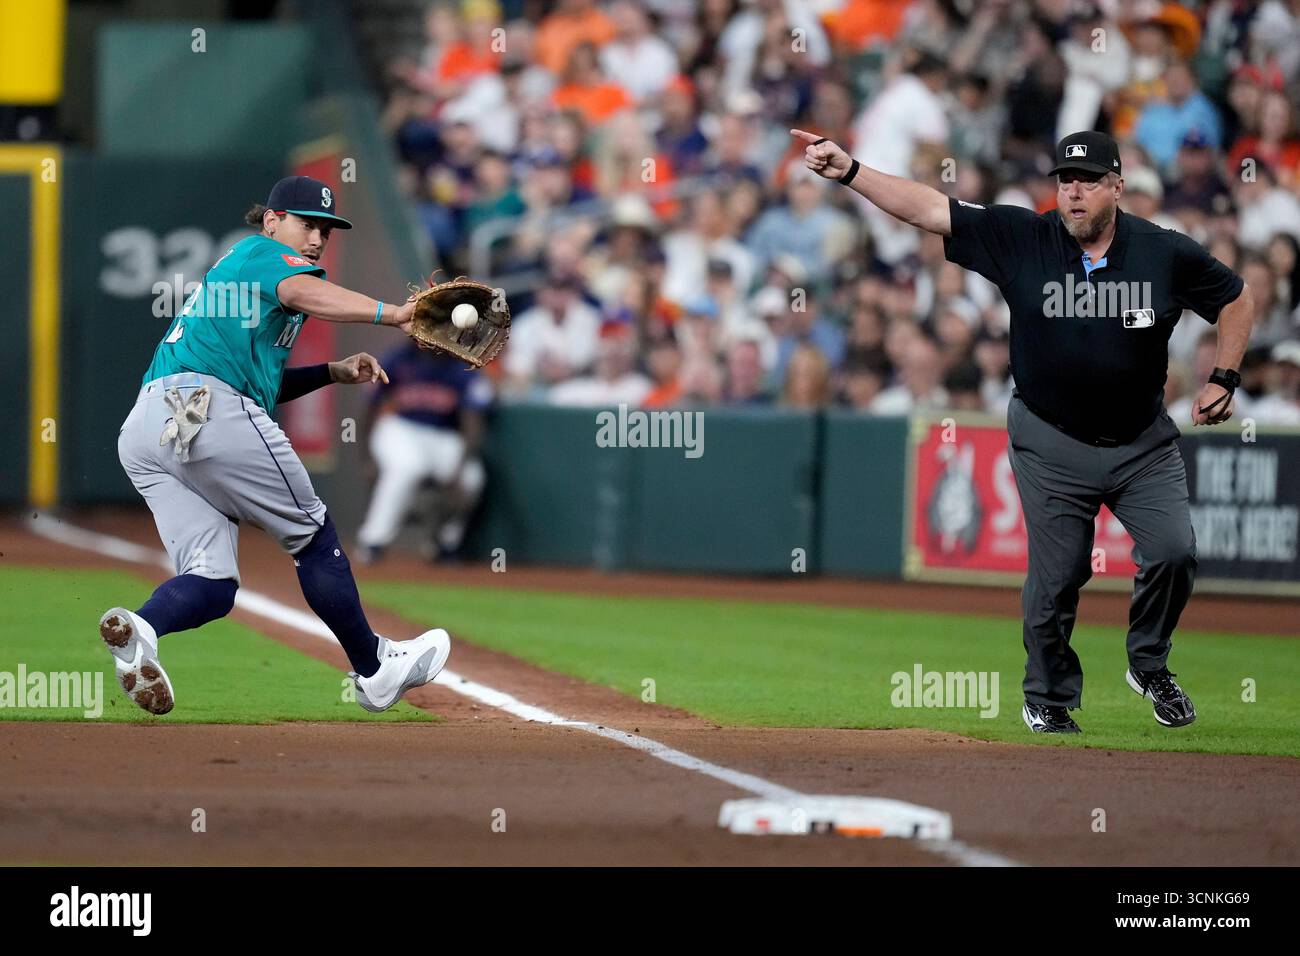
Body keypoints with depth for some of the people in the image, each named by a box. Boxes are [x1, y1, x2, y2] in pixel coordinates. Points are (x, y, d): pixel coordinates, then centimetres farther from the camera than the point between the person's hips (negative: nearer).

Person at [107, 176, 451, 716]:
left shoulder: (226, 273, 34)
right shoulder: (261, 252, 7)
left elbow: (262, 383, 35)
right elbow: (300, 292, -18)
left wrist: (334, 372, 24)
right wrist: (390, 314, -31)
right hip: (205, 409, -9)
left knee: (211, 583, -2)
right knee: (312, 533, 7)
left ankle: (137, 628, -32)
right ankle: (373, 669, 15)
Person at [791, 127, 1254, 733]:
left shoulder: (1167, 253, -7)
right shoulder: (1023, 240, -9)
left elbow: (1235, 298, 8)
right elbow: (928, 209, -14)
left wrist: (1224, 381, 0)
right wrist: (848, 172, -23)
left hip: (1143, 442, 1)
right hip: (1052, 445, -1)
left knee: (1174, 551, -11)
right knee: (1056, 575, 1)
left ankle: (1149, 666, 15)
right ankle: (1048, 700, 22)